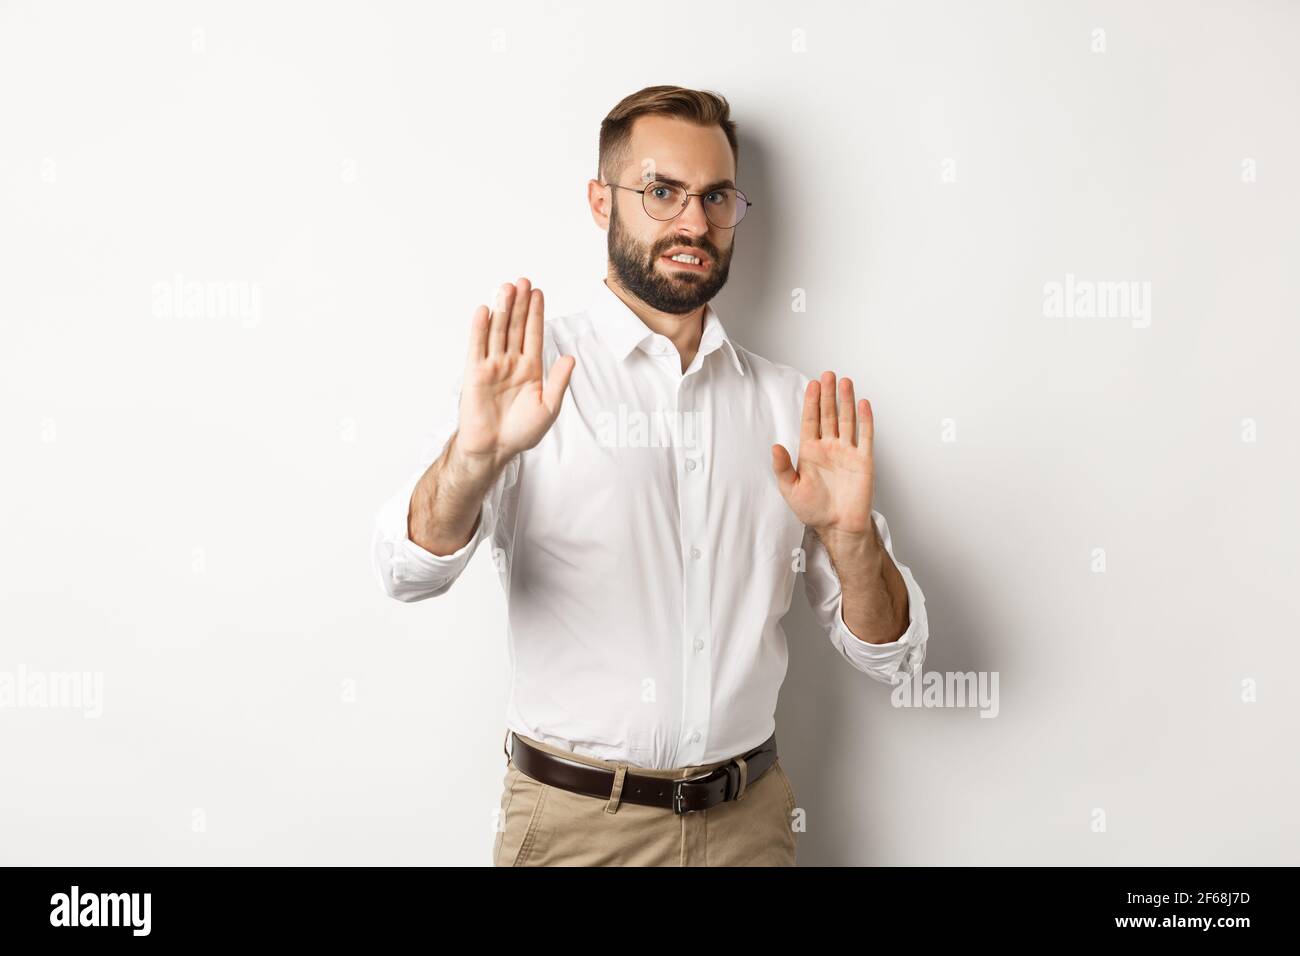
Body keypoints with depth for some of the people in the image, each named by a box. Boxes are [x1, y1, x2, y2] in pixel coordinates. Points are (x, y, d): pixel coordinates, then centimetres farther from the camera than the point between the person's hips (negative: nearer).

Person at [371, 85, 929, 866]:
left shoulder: (793, 404, 2)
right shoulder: (528, 378, -7)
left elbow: (891, 656, 1)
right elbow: (410, 569, -22)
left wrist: (850, 537, -18)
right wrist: (474, 455, -41)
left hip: (749, 819, 3)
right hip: (574, 824, -2)